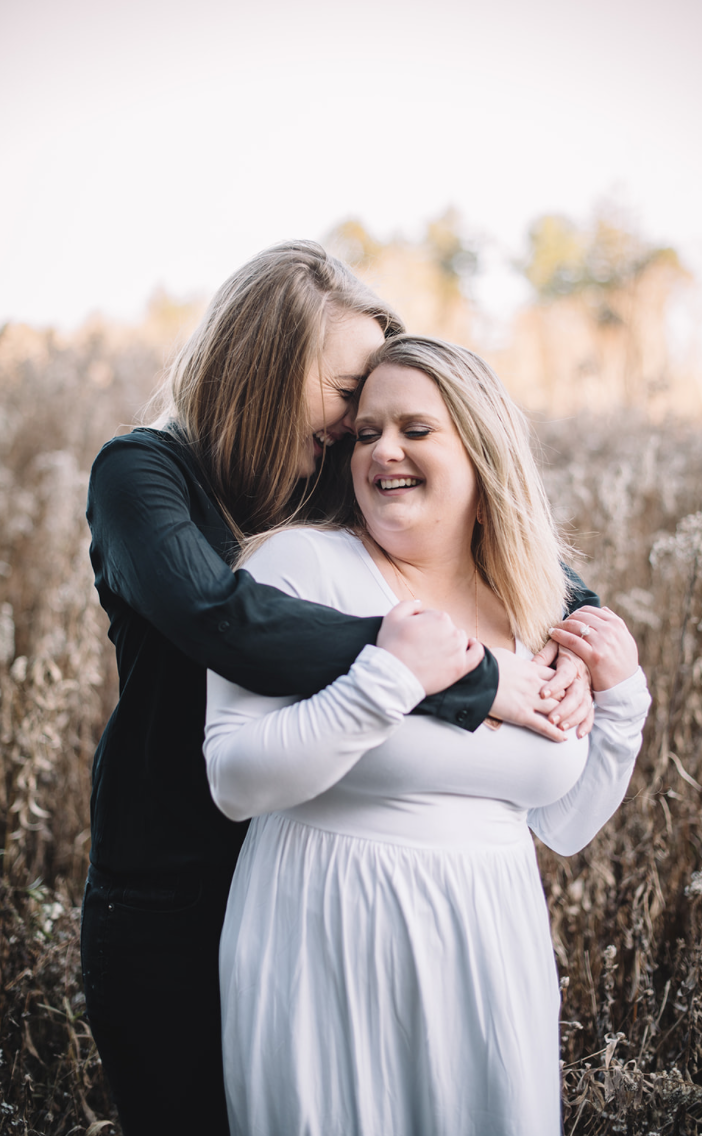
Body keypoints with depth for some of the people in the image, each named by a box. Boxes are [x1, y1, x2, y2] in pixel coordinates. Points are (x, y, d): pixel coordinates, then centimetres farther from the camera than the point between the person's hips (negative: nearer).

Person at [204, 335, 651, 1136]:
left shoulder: (537, 612, 6)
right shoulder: (301, 566, -9)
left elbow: (564, 827, 14)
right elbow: (235, 783, -17)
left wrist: (619, 698, 1)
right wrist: (387, 679, -23)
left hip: (490, 963, 5)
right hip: (330, 959, -4)